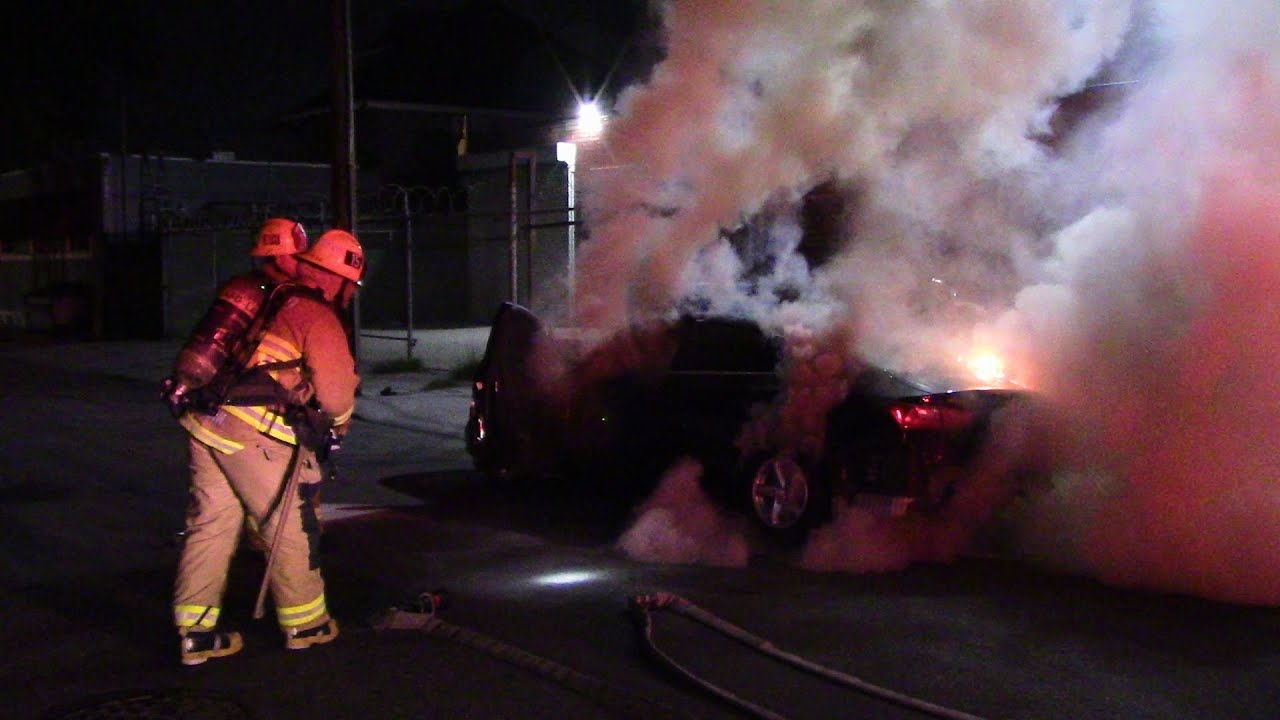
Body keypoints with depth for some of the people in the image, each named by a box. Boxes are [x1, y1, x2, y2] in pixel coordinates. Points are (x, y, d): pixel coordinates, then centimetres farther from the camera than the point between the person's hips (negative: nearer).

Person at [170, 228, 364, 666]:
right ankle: (304, 623, 21)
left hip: (204, 419, 8)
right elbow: (335, 392, -7)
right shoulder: (319, 318, -5)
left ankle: (196, 632, 16)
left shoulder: (271, 301, 19)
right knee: (289, 523, 8)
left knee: (211, 522, 13)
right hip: (252, 431, -8)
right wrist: (340, 419, 16)